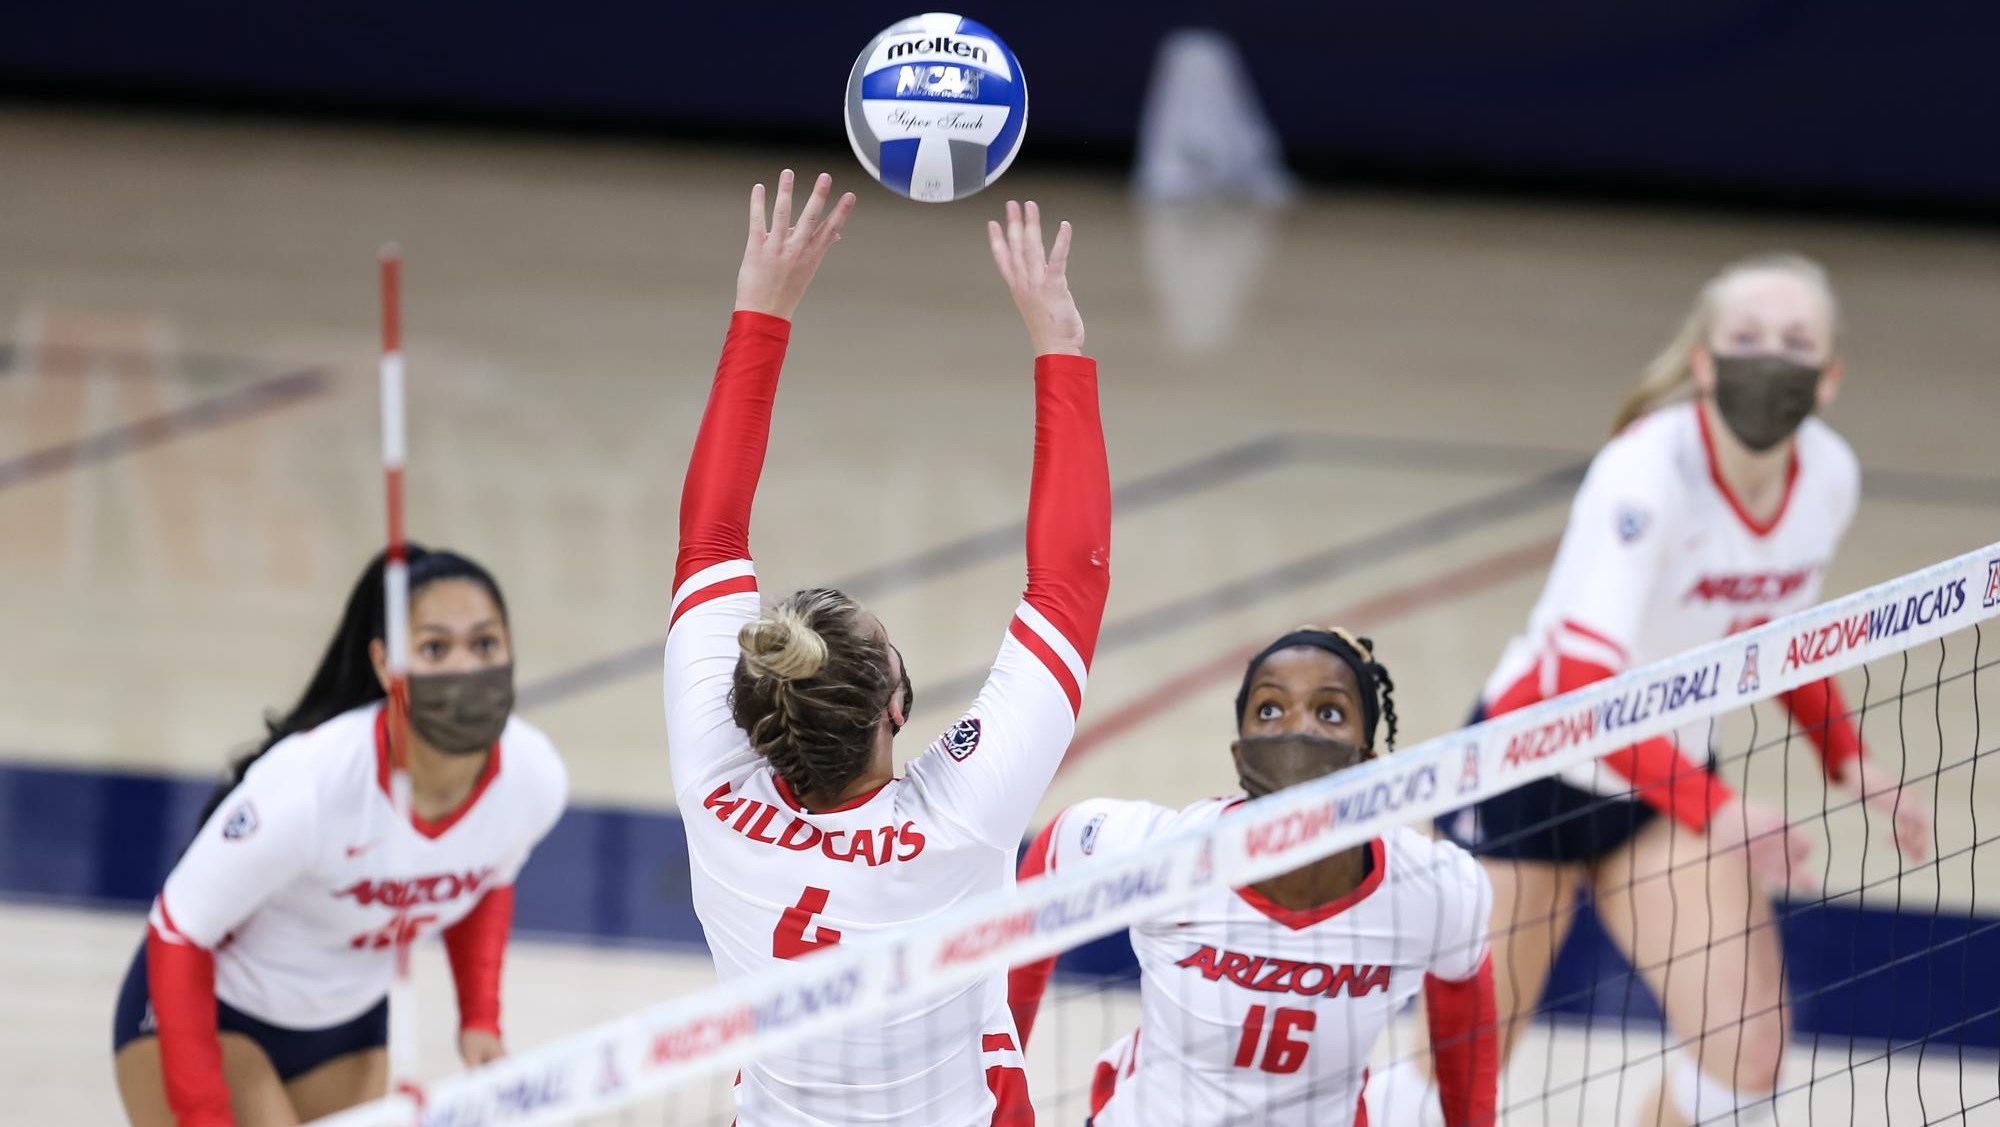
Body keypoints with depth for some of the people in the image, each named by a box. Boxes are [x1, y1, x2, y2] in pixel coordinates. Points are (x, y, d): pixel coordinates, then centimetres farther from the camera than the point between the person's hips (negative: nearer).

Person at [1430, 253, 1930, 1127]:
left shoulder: (1829, 478, -10)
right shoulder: (1646, 475, -31)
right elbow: (1584, 680, -42)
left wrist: (1850, 763, 1)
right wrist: (1718, 812, -51)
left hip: (1668, 774, 6)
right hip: (1535, 773, -5)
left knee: (1747, 1047, -11)